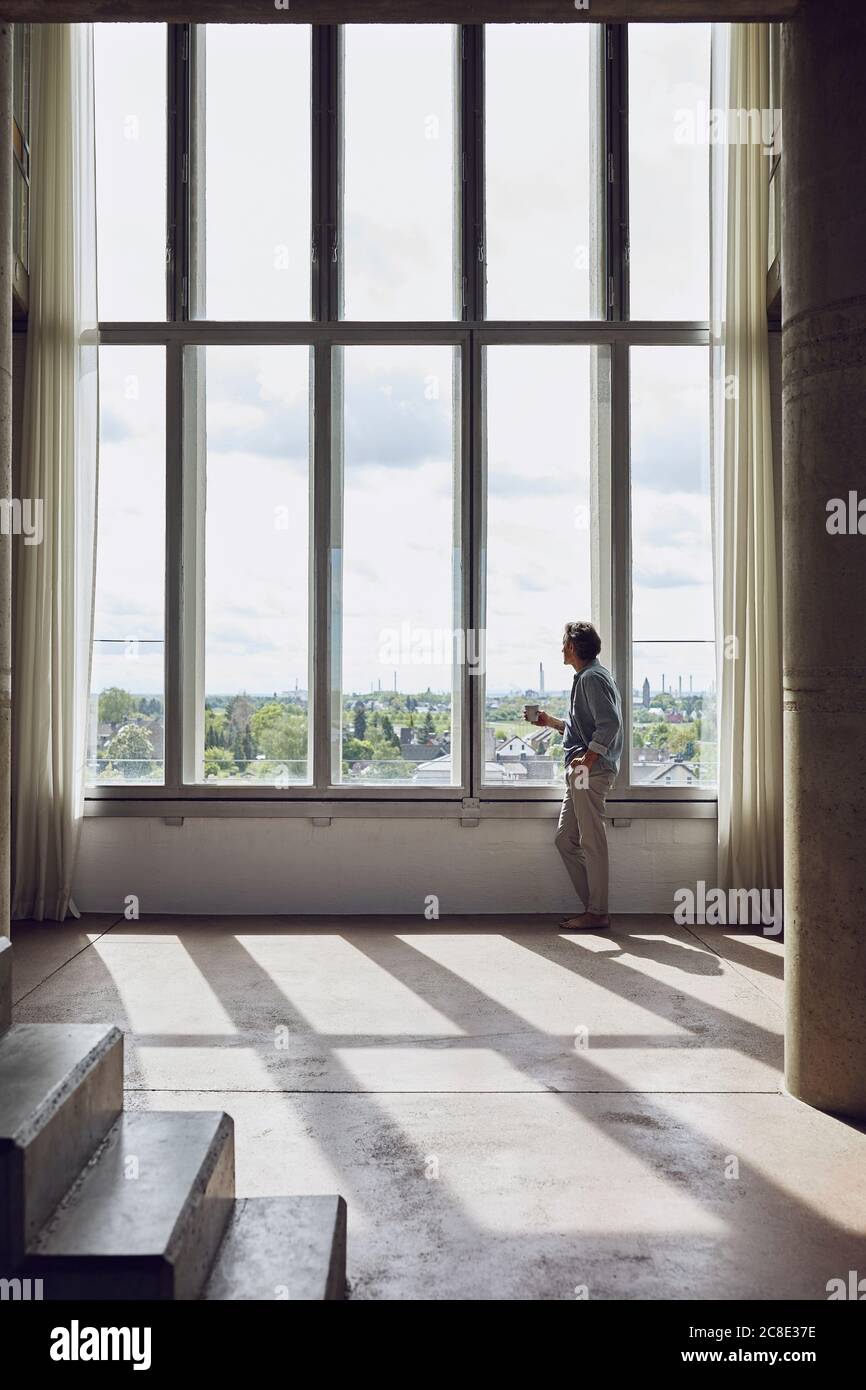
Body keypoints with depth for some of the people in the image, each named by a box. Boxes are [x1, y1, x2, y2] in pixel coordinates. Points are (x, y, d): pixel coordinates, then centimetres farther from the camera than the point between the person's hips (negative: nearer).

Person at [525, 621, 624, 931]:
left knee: (591, 842, -5)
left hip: (592, 772, -11)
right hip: (580, 774, 11)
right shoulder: (586, 677, 21)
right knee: (565, 839, 12)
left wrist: (588, 759, -24)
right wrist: (551, 721, 24)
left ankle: (597, 914, 2)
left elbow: (610, 723, -22)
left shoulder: (592, 678, -11)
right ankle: (592, 905, 16)